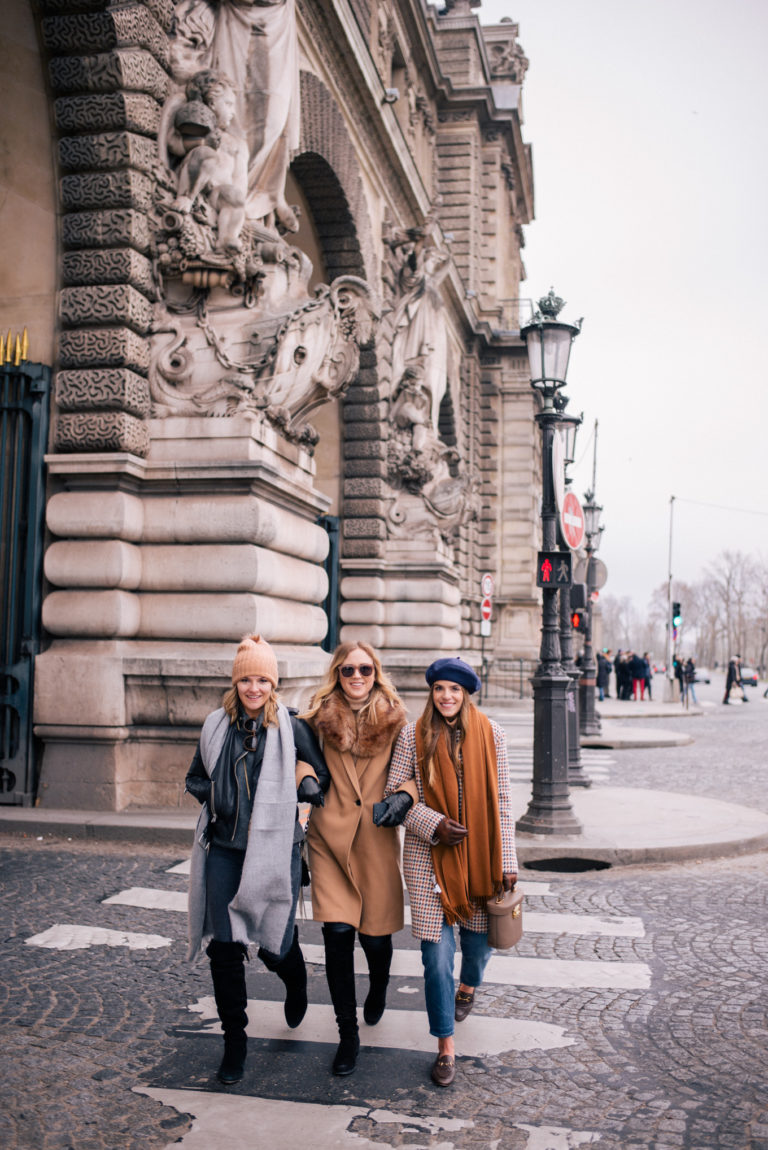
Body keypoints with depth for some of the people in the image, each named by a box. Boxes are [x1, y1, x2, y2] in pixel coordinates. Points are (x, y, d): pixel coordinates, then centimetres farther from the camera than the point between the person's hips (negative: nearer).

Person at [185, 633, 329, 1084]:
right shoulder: (217, 726, 5)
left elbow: (323, 774, 7)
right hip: (224, 850, 2)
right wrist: (213, 796, -2)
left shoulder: (292, 728, -2)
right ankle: (235, 1042, 18)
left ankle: (296, 979, 40)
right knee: (225, 947, 0)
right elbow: (196, 777, 18)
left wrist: (310, 785, -15)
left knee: (274, 946, 2)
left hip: (276, 850, -2)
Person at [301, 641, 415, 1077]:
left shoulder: (393, 721, 1)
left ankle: (378, 990, 43)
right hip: (331, 835, 0)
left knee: (375, 935, 6)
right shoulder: (321, 719, 2)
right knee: (338, 933, -6)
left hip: (377, 839, 0)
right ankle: (348, 1034, 10)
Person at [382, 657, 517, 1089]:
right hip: (429, 855, -1)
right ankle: (446, 1046, 13)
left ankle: (469, 984, 50)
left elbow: (501, 802, 2)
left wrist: (507, 862, 1)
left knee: (479, 940, 14)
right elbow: (394, 796, 0)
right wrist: (434, 824, -14)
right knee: (437, 949, -3)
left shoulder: (491, 735, -1)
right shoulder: (413, 736, -4)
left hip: (478, 854, 1)